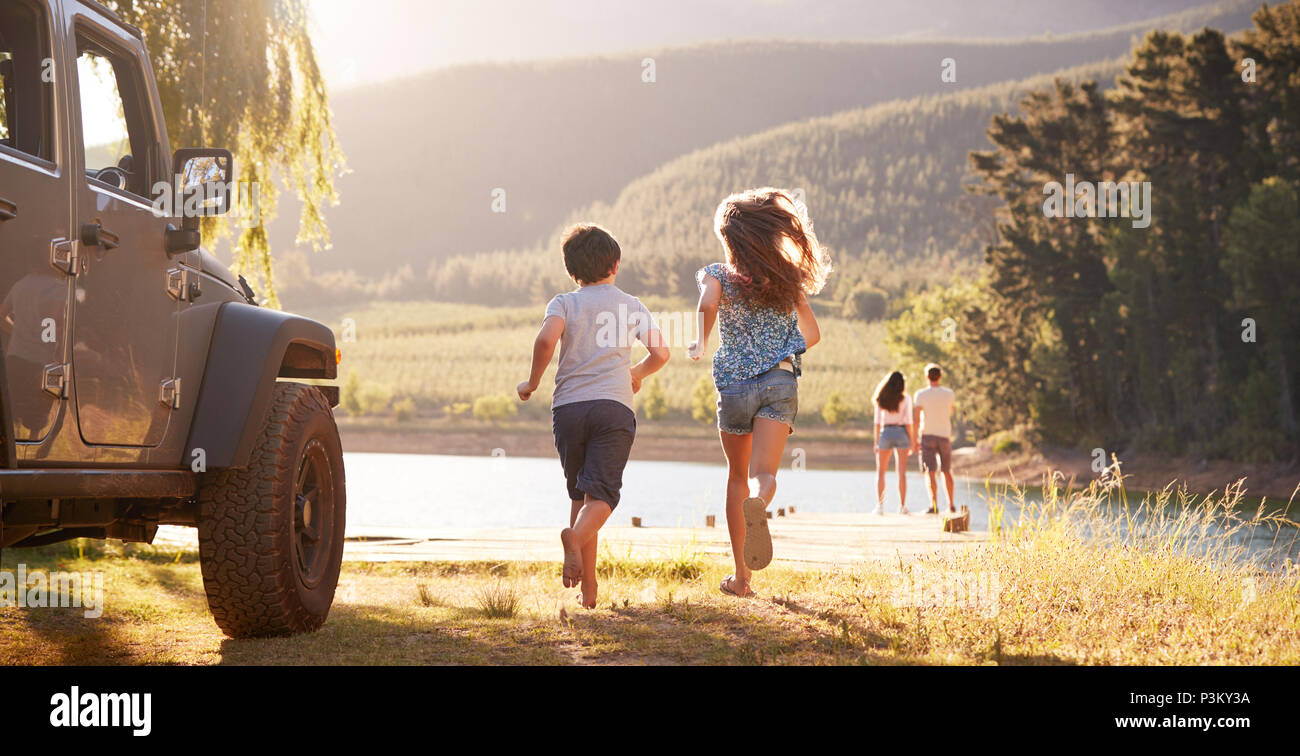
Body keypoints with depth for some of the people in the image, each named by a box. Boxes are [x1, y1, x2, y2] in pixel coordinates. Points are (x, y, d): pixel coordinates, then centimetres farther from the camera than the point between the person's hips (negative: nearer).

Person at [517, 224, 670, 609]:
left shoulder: (564, 303, 8)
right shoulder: (632, 306, 14)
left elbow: (546, 339, -12)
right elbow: (660, 353, 10)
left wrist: (533, 382, 3)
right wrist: (637, 373, 31)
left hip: (568, 407, 1)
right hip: (614, 406, -1)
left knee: (579, 493, 13)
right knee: (601, 494, -10)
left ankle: (588, 587, 11)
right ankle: (576, 536, -44)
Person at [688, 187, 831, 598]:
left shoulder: (718, 274, 3)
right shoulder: (786, 278, 11)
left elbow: (707, 306, -21)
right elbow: (811, 334, 16)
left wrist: (700, 345, -8)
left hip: (734, 383, 0)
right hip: (780, 382, 0)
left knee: (737, 477, 17)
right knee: (763, 475, -14)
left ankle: (741, 575, 18)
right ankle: (758, 502, -54)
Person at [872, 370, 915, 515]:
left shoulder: (881, 399, 1)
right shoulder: (905, 399, -4)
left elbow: (878, 421, 1)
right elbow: (908, 421, -6)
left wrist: (876, 441, 5)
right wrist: (911, 441, 0)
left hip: (886, 433, 1)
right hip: (901, 433, -1)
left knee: (881, 472, 9)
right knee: (902, 472, 2)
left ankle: (879, 505, 0)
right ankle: (902, 506, -1)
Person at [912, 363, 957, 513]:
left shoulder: (921, 395, -7)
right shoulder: (949, 394, 2)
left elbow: (917, 419, -11)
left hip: (927, 435, -3)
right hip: (945, 435, 3)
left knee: (930, 473, -7)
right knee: (947, 471, 17)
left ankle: (934, 505, -18)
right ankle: (951, 505, 22)